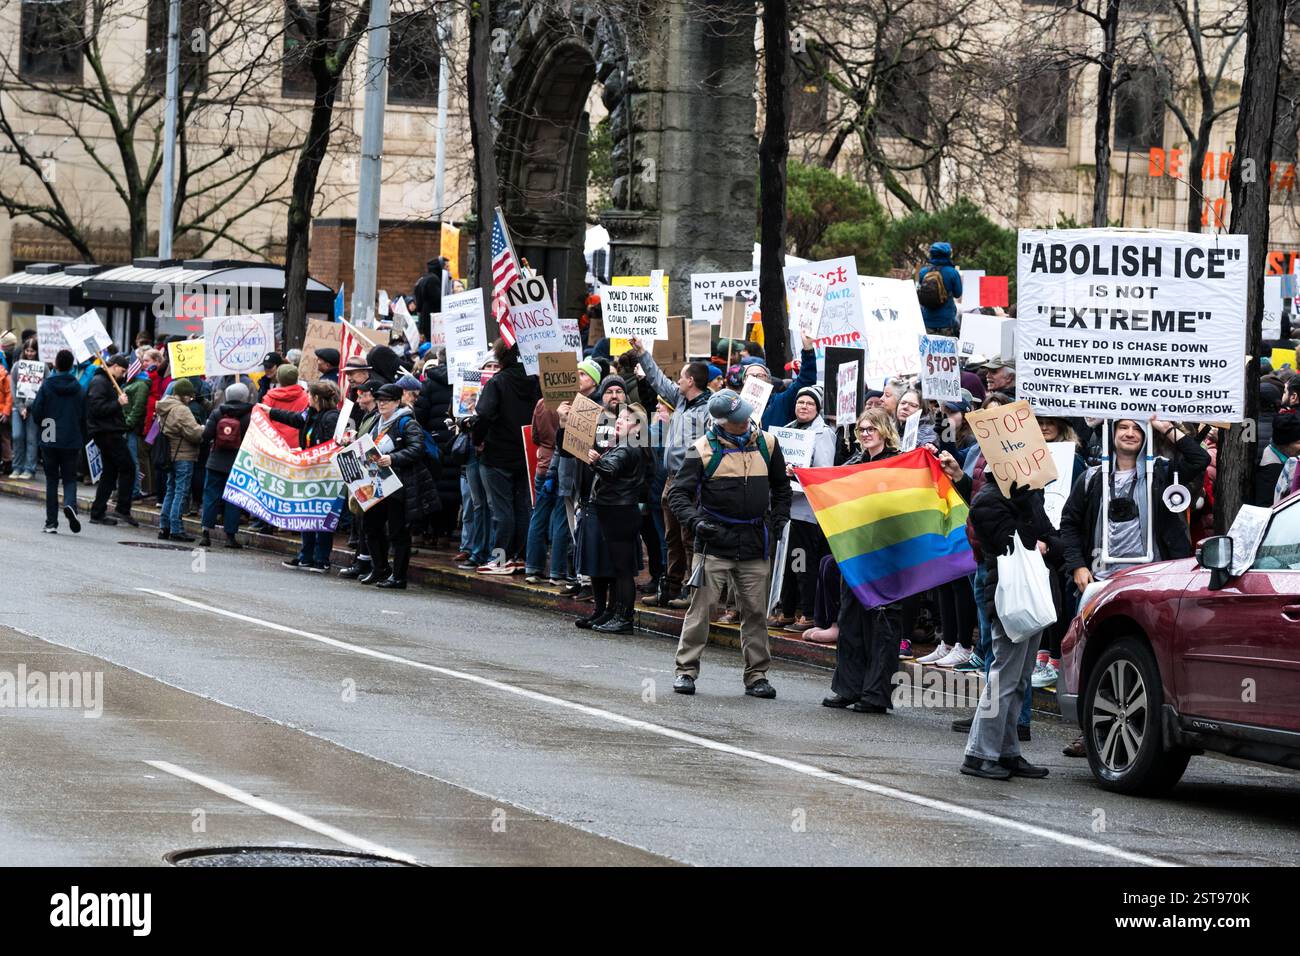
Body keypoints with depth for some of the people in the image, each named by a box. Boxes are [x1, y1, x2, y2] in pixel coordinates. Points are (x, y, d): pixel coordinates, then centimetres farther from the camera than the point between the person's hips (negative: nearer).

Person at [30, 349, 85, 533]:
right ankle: (70, 504, -23)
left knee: (51, 480, 8)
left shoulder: (46, 386, -7)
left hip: (49, 441, -1)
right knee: (70, 478, 8)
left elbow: (36, 414, -9)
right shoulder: (78, 389, 0)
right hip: (72, 441, 1)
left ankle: (51, 523, 7)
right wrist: (82, 442, 12)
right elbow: (84, 418, 3)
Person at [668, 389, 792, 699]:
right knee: (701, 606, -4)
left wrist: (778, 522, 11)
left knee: (755, 611, 6)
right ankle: (686, 670, 4)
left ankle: (756, 675, 13)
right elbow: (678, 493, -3)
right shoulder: (704, 449, -5)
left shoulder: (766, 444, 7)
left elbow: (781, 487, 22)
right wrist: (695, 521, -18)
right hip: (714, 542, -3)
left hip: (755, 544, 3)